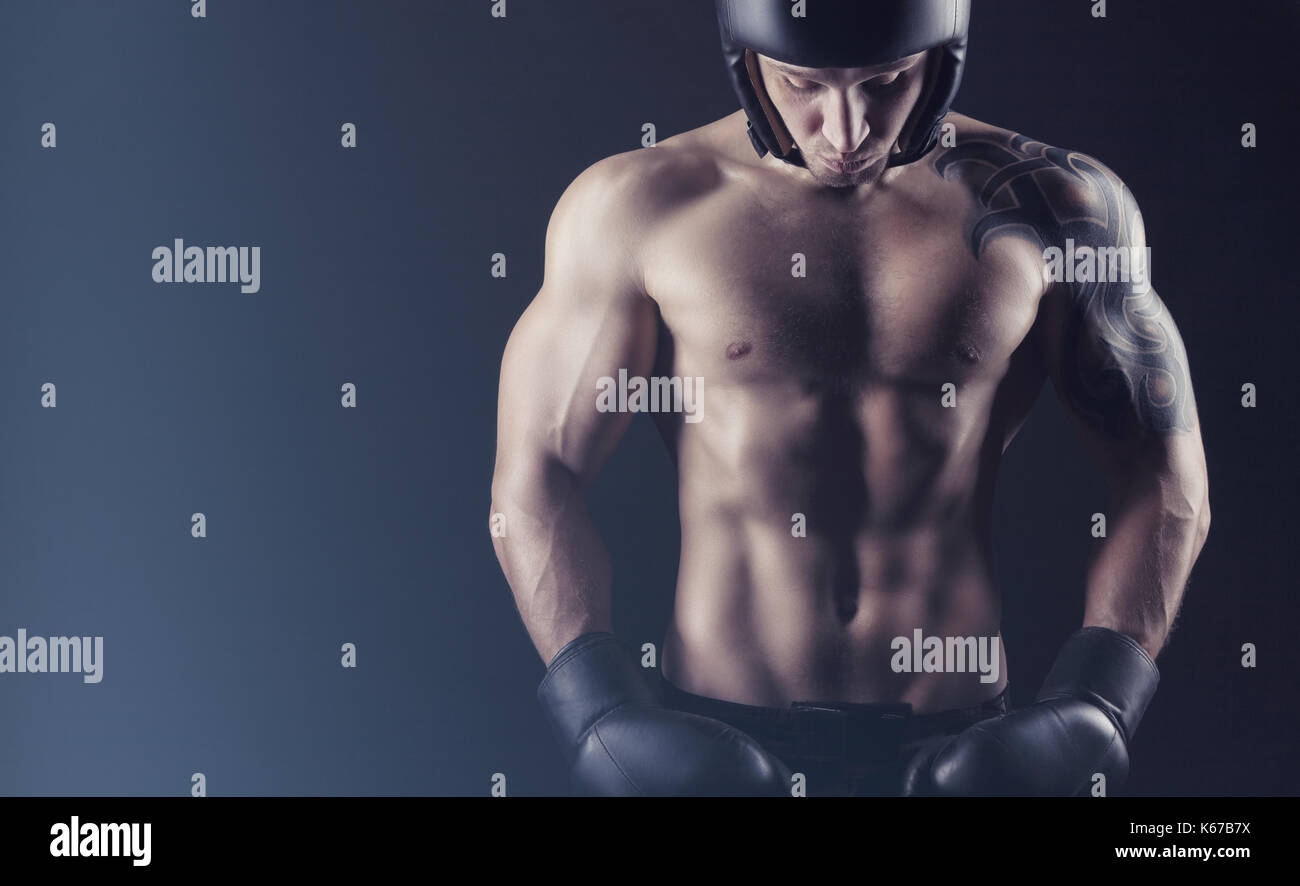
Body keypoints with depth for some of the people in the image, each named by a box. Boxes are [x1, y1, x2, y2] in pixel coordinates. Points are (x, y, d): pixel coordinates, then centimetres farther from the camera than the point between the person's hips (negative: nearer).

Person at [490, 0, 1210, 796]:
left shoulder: (1045, 211, -2)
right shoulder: (637, 208, -4)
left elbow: (1166, 485, 3)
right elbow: (535, 483, -1)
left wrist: (1092, 712, -8)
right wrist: (602, 717, -10)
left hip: (958, 747, 1)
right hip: (713, 738, 0)